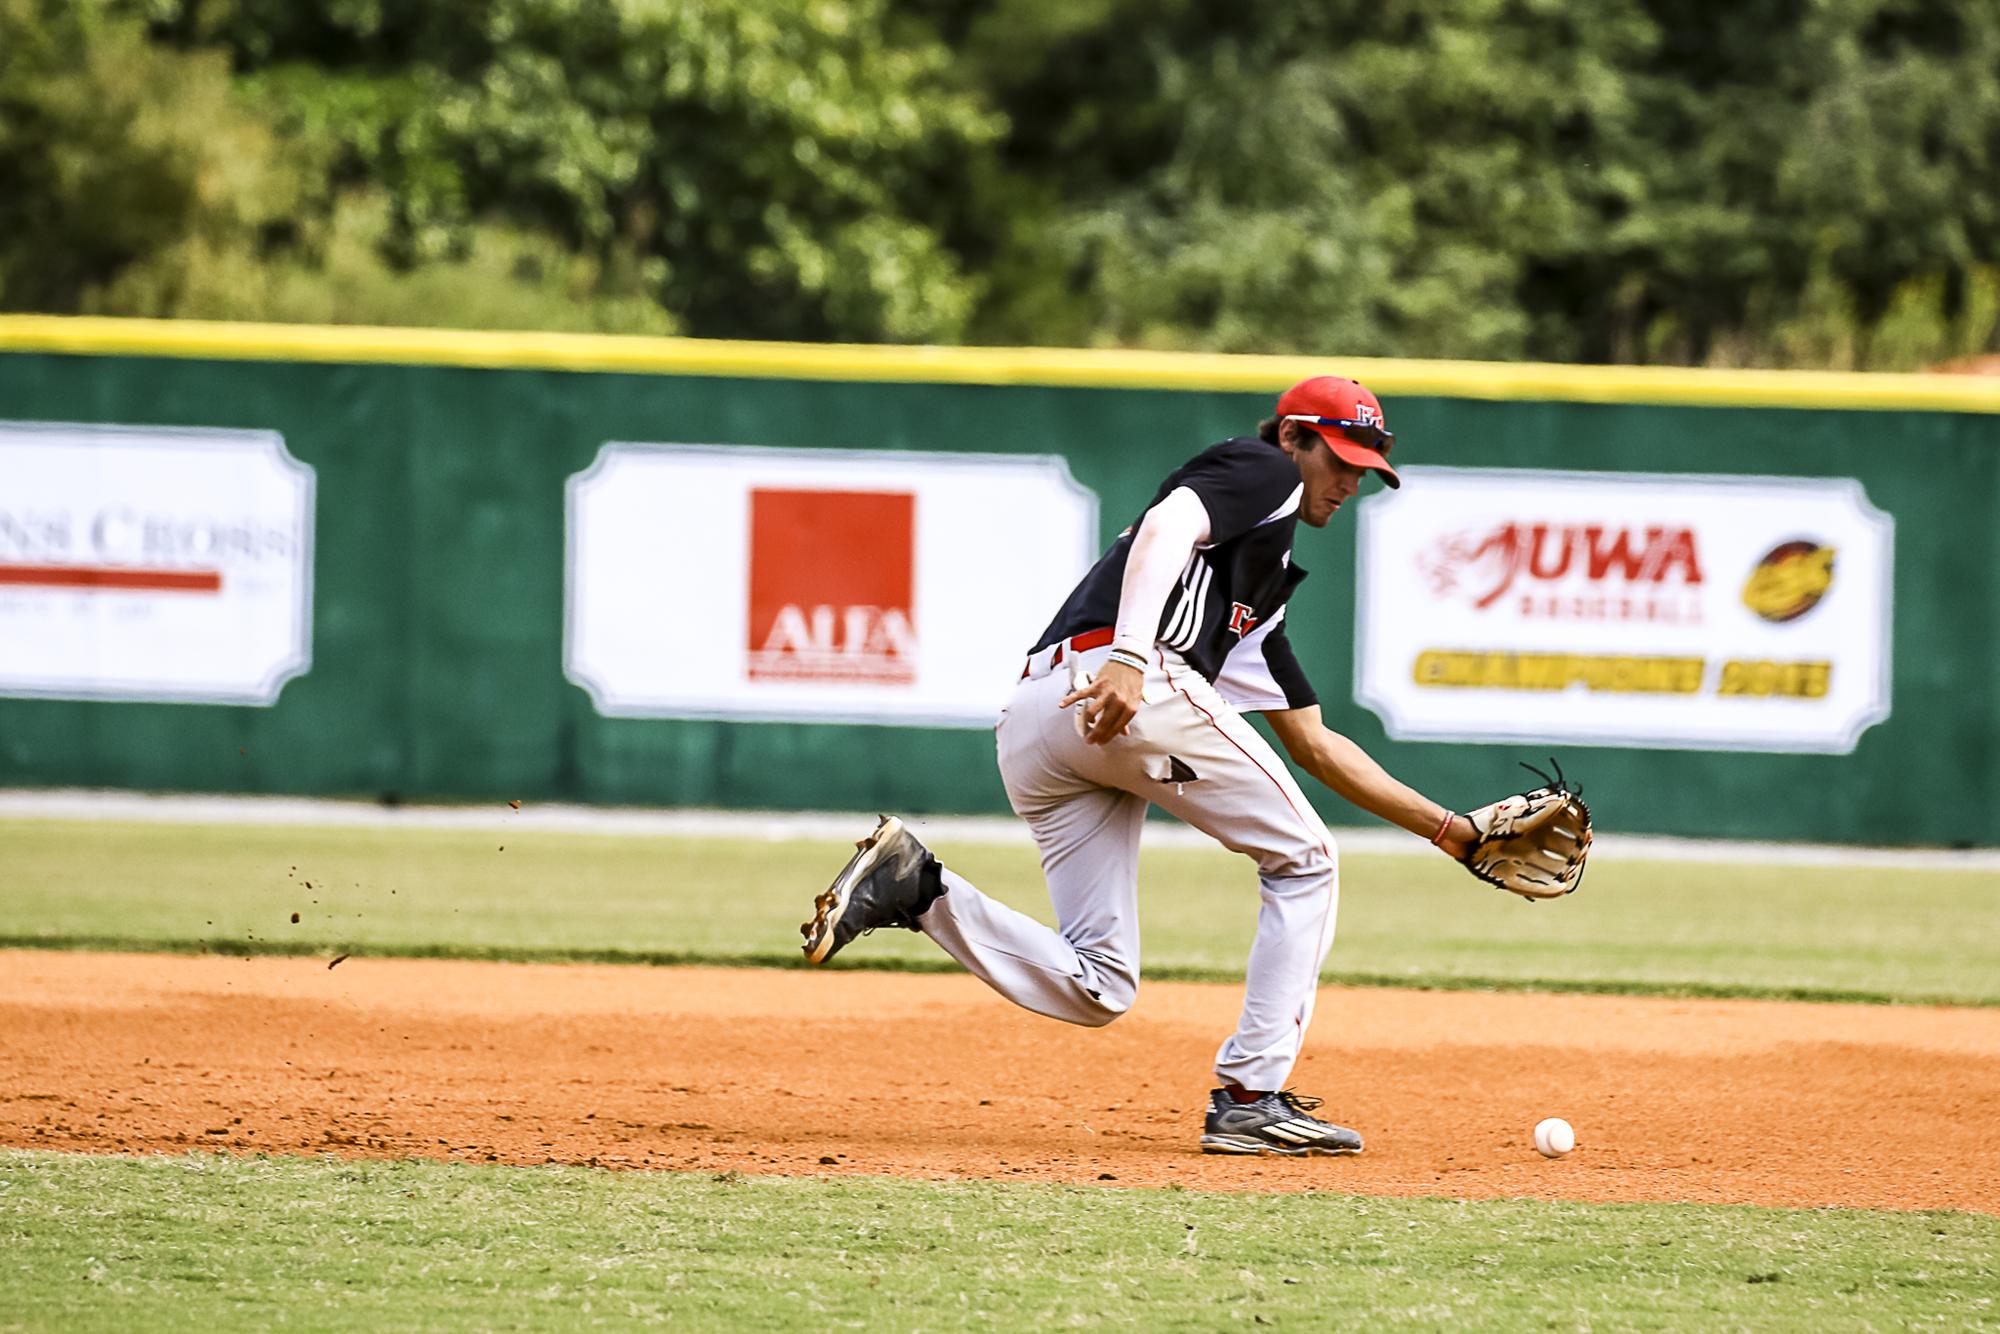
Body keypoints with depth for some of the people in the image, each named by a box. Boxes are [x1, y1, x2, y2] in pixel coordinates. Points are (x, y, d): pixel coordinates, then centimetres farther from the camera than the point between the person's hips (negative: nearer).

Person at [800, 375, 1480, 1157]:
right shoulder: (1262, 469, 12)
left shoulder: (1261, 593, 37)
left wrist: (1446, 829, 35)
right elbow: (1165, 527, -9)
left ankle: (917, 888, -8)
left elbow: (1314, 745, 38)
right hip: (1126, 680, -9)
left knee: (1095, 990, 4)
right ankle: (1252, 1098, 1)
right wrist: (1131, 659, -26)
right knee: (1301, 862, 7)